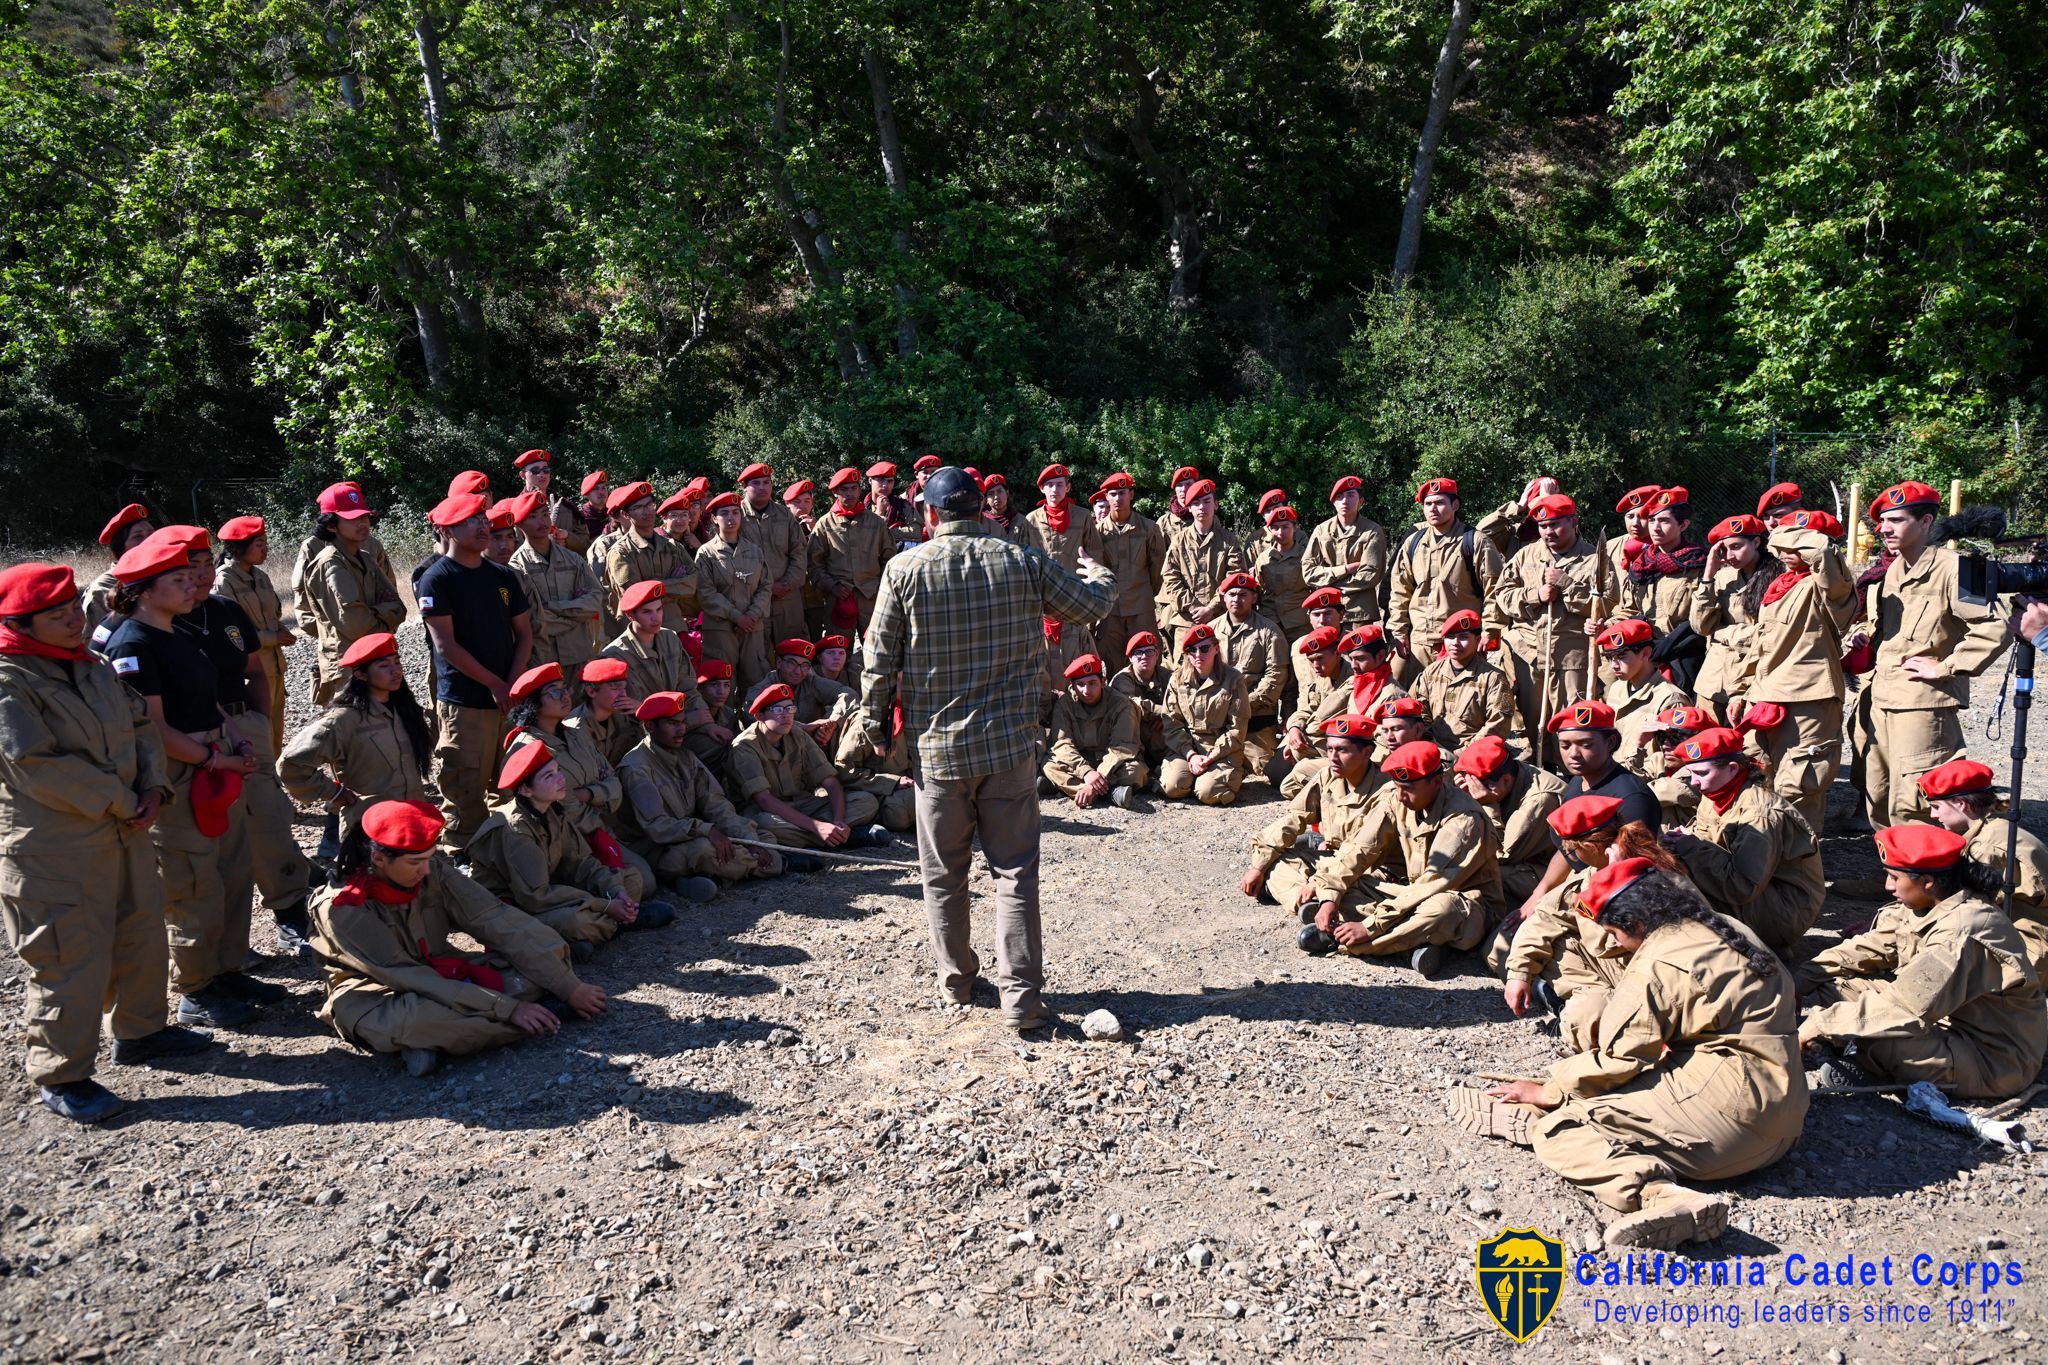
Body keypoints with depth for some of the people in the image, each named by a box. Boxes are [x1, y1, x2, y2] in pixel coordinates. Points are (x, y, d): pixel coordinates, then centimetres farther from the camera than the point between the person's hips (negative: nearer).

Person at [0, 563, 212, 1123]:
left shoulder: (92, 666, 9)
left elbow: (140, 725, 13)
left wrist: (154, 787, -5)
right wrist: (124, 803, -17)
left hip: (124, 834, 9)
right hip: (52, 851, -8)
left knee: (141, 935, 20)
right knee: (71, 961, -1)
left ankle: (140, 1030, 39)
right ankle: (60, 1076, 15)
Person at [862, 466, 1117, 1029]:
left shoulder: (905, 569, -5)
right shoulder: (1024, 563, -1)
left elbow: (879, 660, -2)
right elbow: (1093, 604, 12)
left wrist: (875, 723, 13)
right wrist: (1100, 574, 36)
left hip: (937, 745, 0)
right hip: (1010, 743, 1)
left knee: (943, 873, 15)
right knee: (1015, 871, 6)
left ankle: (956, 978, 28)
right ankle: (1021, 994, 4)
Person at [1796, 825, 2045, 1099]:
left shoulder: (1961, 932, -29)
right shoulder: (1916, 909, -2)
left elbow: (1902, 1008, -34)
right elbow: (1857, 953, 0)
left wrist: (1818, 1025, -29)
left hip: (1994, 1060, -9)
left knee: (1876, 1033, -31)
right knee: (1830, 985, 1)